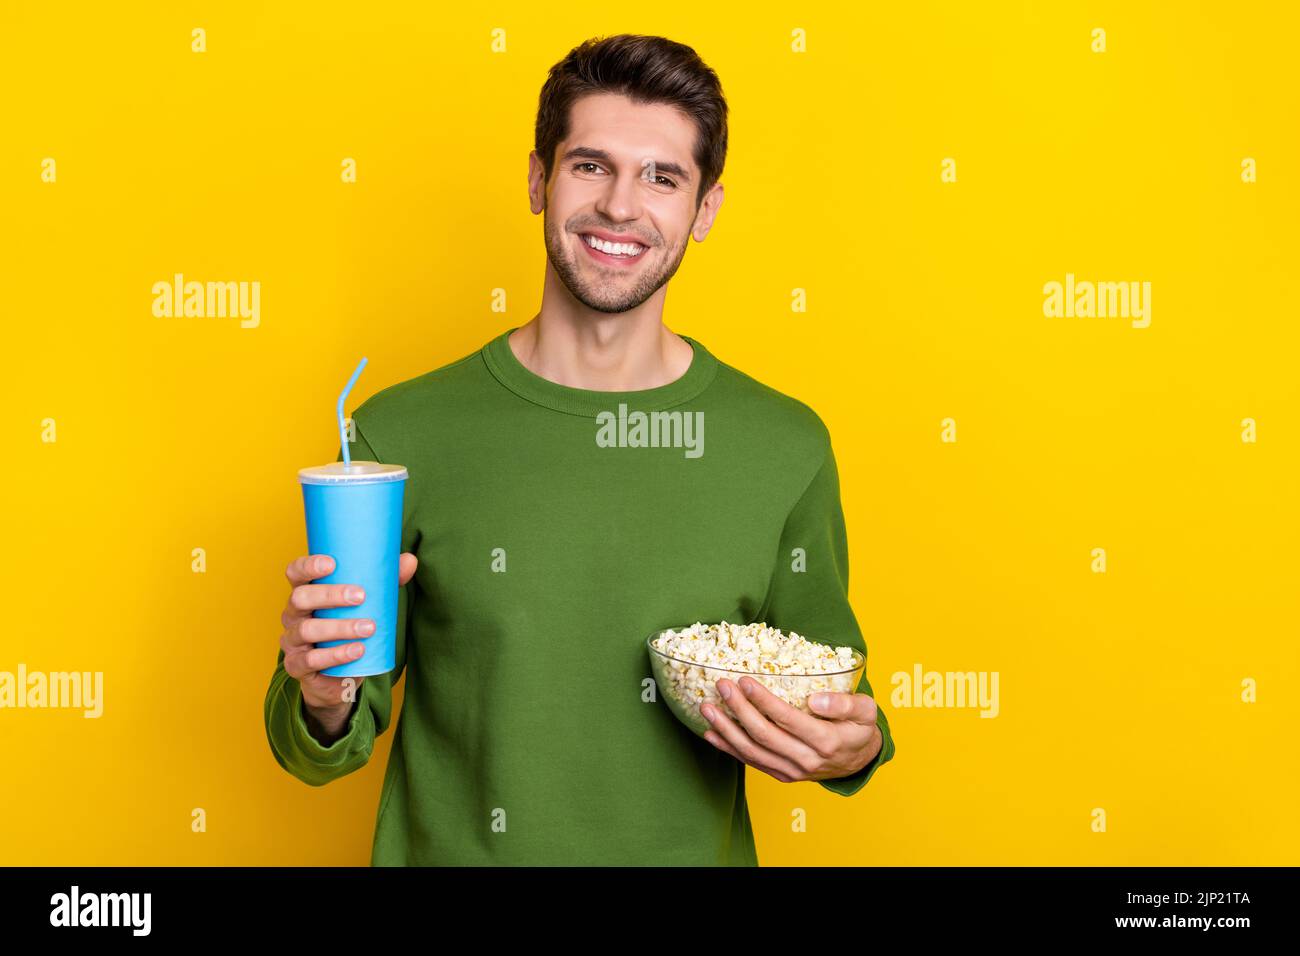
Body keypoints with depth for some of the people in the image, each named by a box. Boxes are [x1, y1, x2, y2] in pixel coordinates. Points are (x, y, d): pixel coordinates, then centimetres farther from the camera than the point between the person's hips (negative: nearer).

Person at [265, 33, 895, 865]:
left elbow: (832, 685, 4)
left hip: (694, 848, 1)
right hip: (448, 847, 0)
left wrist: (856, 744, -16)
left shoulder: (787, 447, -9)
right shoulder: (402, 434, -12)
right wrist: (325, 702, -25)